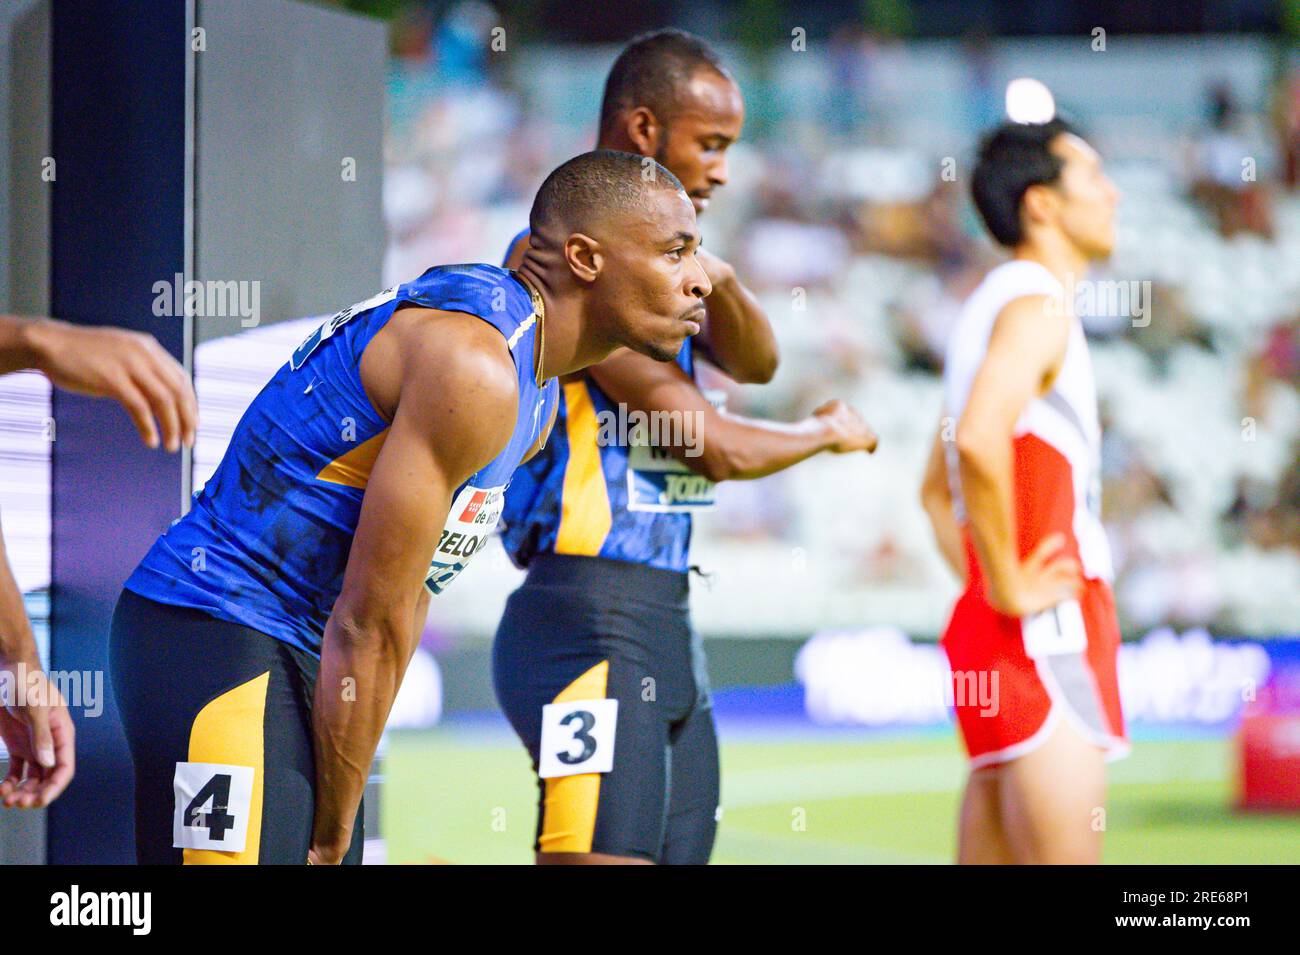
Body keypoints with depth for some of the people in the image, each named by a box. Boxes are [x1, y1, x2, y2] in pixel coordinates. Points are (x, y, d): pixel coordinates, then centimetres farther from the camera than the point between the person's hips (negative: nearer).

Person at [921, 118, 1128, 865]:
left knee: (993, 852, 6)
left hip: (988, 633, 10)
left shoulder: (995, 305, 21)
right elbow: (979, 439, -27)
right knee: (1063, 852, -12)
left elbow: (937, 489, 29)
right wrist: (1008, 587, -20)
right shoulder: (1037, 305, -10)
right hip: (1044, 631, -10)